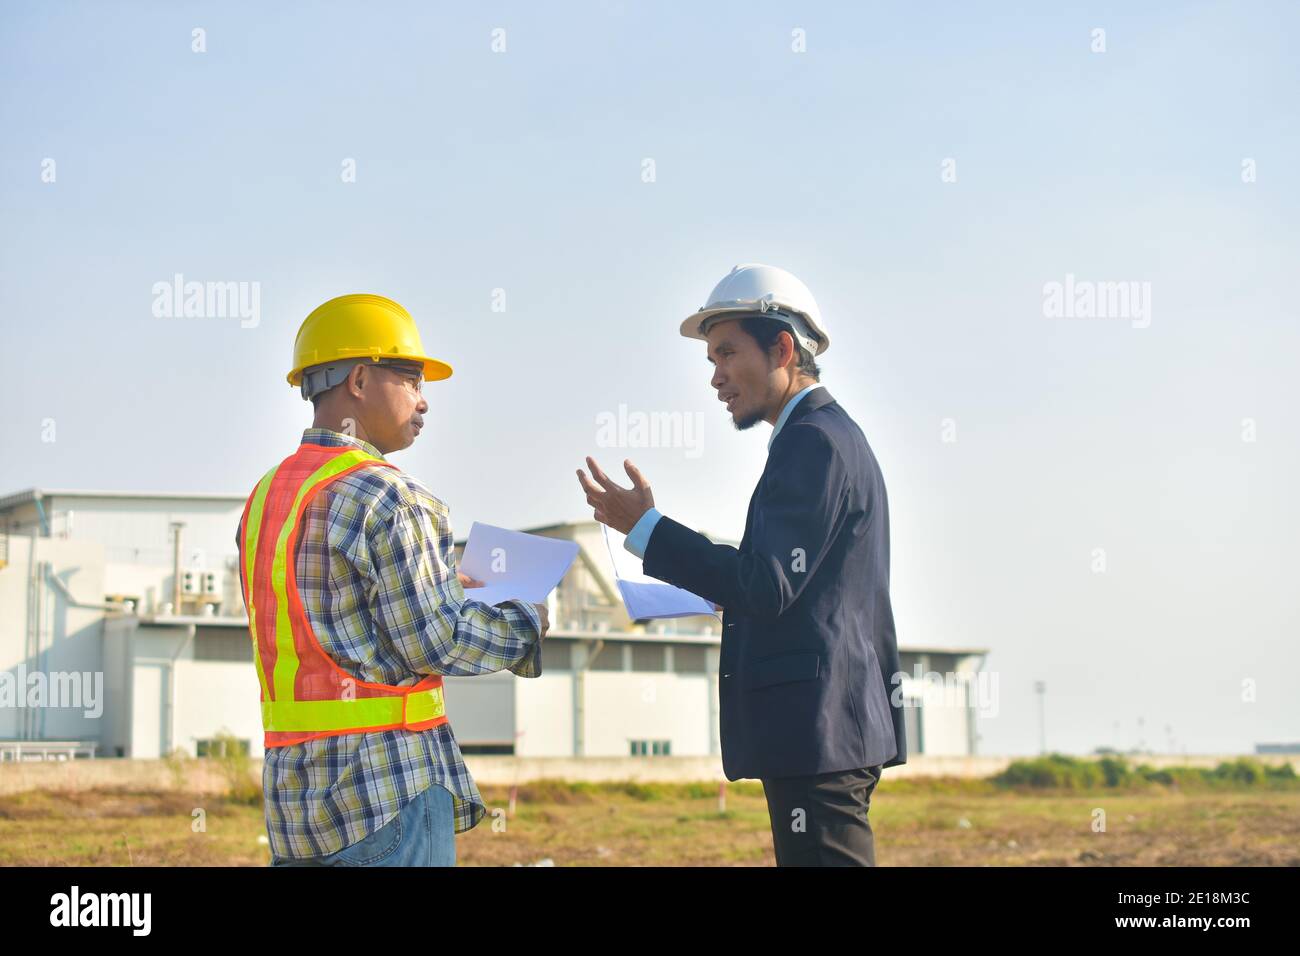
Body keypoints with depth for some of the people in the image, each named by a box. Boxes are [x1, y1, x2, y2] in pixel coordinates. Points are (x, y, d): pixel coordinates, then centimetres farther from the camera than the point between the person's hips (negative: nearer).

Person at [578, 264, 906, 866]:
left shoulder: (813, 440, -12)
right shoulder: (832, 433, 20)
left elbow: (767, 587, -21)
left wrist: (644, 528, -17)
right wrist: (732, 588, 12)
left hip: (817, 727, -11)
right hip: (835, 724, 11)